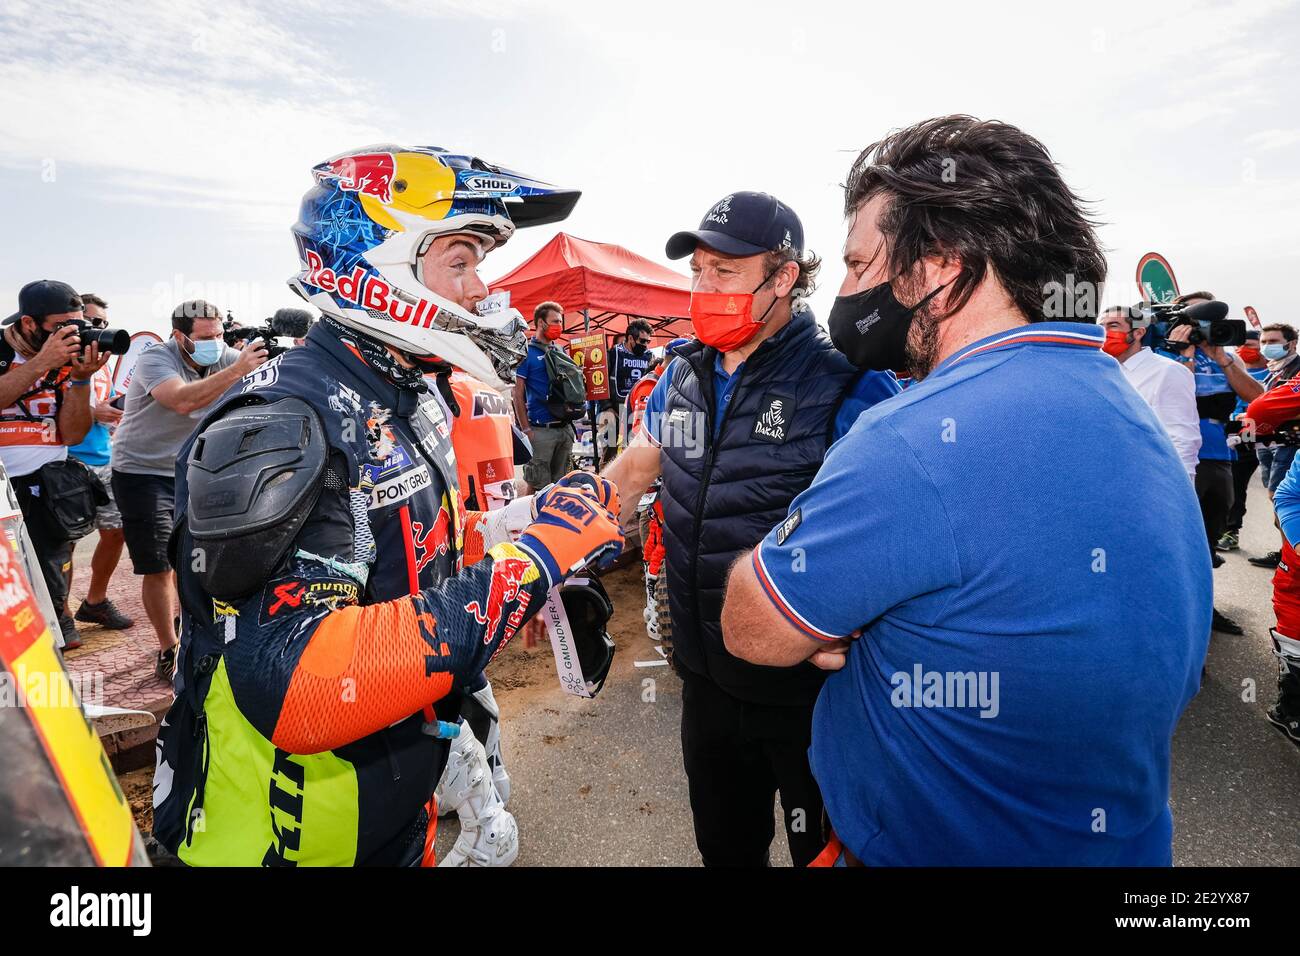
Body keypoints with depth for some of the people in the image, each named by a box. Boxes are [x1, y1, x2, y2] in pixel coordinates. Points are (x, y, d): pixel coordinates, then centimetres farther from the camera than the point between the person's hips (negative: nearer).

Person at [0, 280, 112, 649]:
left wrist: (80, 378, -13)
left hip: (45, 487, 2)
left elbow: (72, 434, -1)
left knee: (51, 594, 4)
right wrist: (42, 362, -21)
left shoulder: (71, 356, 4)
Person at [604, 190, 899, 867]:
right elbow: (632, 470, 13)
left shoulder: (844, 381, -16)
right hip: (706, 674, 6)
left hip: (808, 684, -5)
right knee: (722, 843, 26)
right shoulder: (683, 374, 3)